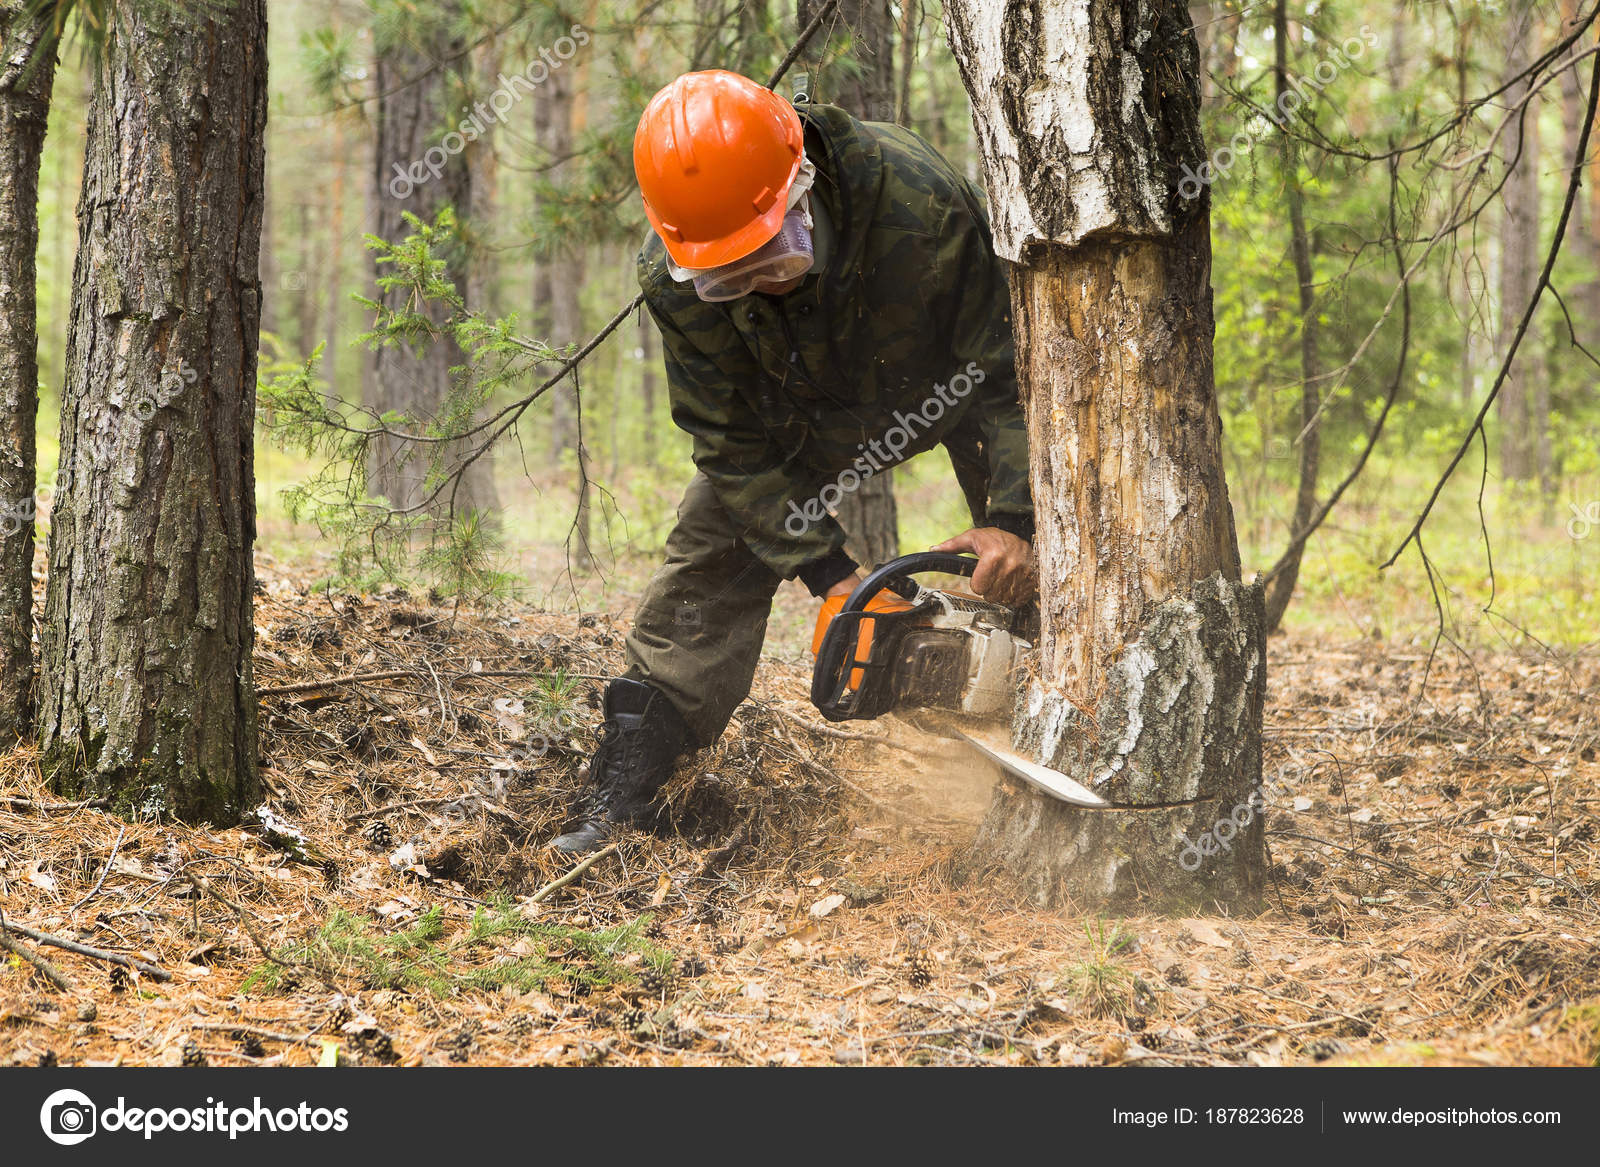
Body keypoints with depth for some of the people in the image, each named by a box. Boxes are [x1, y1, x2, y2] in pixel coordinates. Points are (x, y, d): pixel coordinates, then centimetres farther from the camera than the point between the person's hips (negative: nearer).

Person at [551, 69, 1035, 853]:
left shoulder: (921, 201, -43)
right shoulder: (674, 282, -33)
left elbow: (1010, 368, -33)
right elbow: (732, 443, -22)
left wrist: (1016, 517, -42)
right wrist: (828, 573, -28)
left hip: (952, 381, -2)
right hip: (796, 410, 2)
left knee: (1035, 567, -8)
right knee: (708, 566, -4)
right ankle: (615, 803, 0)